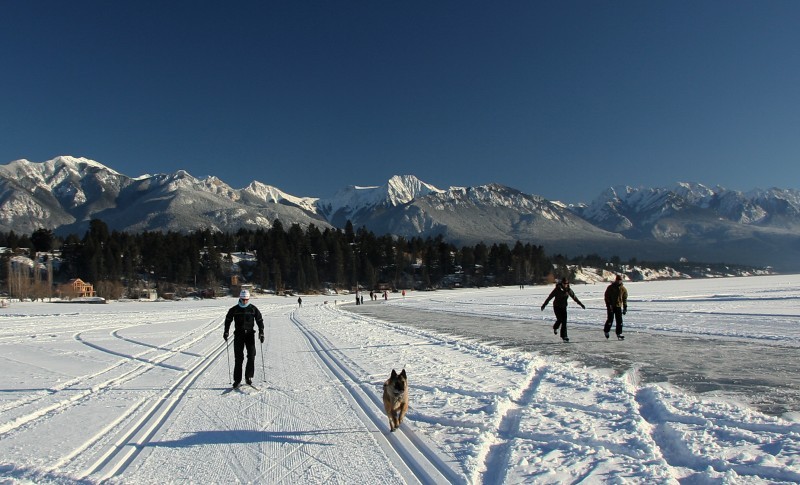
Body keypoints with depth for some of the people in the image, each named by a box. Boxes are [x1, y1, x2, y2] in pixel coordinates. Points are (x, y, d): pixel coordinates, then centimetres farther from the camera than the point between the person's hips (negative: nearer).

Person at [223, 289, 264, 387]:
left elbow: (260, 320, 7)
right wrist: (226, 332, 4)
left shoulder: (253, 309, 2)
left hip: (250, 334, 0)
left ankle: (248, 377, 1)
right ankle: (237, 379, 5)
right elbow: (228, 320, 12)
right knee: (238, 357, 0)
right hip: (238, 334, 0)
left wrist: (261, 332, -1)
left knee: (251, 355, -9)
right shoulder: (234, 309, 2)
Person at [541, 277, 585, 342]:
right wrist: (544, 305, -10)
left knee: (564, 321, -5)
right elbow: (550, 297, -11)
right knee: (559, 319, -12)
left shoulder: (568, 290, -4)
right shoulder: (557, 289, -15)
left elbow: (574, 297, 8)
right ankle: (555, 327, 23)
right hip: (557, 307, -3)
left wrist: (581, 304, 13)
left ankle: (564, 336, 0)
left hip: (563, 307, 3)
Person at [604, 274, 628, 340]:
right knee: (610, 319, -7)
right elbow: (607, 297, -6)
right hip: (611, 306, -3)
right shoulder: (610, 287, -5)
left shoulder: (623, 289, 4)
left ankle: (619, 333, 8)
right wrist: (608, 305, -15)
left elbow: (625, 299, 10)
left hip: (618, 306, 3)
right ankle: (606, 331, 14)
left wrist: (625, 308, 5)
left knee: (619, 320, 0)